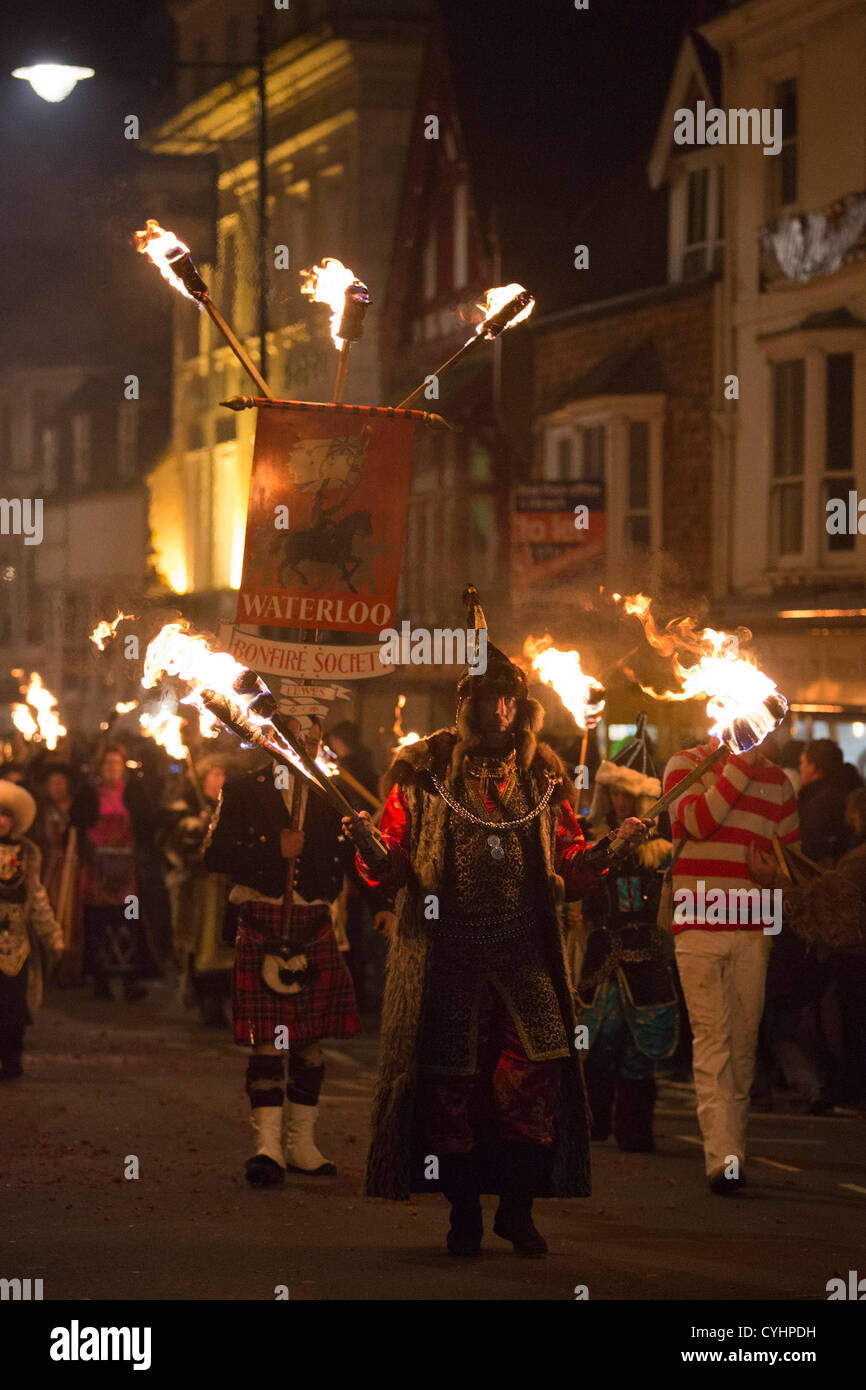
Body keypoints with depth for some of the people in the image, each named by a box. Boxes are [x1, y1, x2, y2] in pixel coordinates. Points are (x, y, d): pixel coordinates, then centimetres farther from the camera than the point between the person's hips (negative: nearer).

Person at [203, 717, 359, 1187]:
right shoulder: (244, 791, 4)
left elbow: (341, 861, 17)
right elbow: (215, 856, -4)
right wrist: (275, 851, -11)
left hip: (314, 927, 4)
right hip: (262, 926, -4)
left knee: (311, 1036, 7)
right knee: (266, 1037, -10)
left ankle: (302, 1144, 16)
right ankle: (269, 1146, -13)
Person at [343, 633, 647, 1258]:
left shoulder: (542, 775, 10)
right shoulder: (426, 771, 3)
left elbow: (569, 869, 12)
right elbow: (392, 867, 1)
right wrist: (368, 843, -20)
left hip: (523, 950, 1)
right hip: (446, 949, -1)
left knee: (533, 1068, -9)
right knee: (451, 1078, 1)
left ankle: (518, 1205, 5)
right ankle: (464, 1212, 14)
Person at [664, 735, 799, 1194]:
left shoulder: (775, 778, 15)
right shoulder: (686, 765, 4)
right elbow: (696, 822, -14)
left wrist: (771, 868, -2)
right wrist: (742, 766, -13)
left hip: (752, 932, 3)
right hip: (698, 928, -3)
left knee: (744, 1041, 4)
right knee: (712, 1035, -11)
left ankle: (731, 1148, 15)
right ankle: (723, 1157, -16)